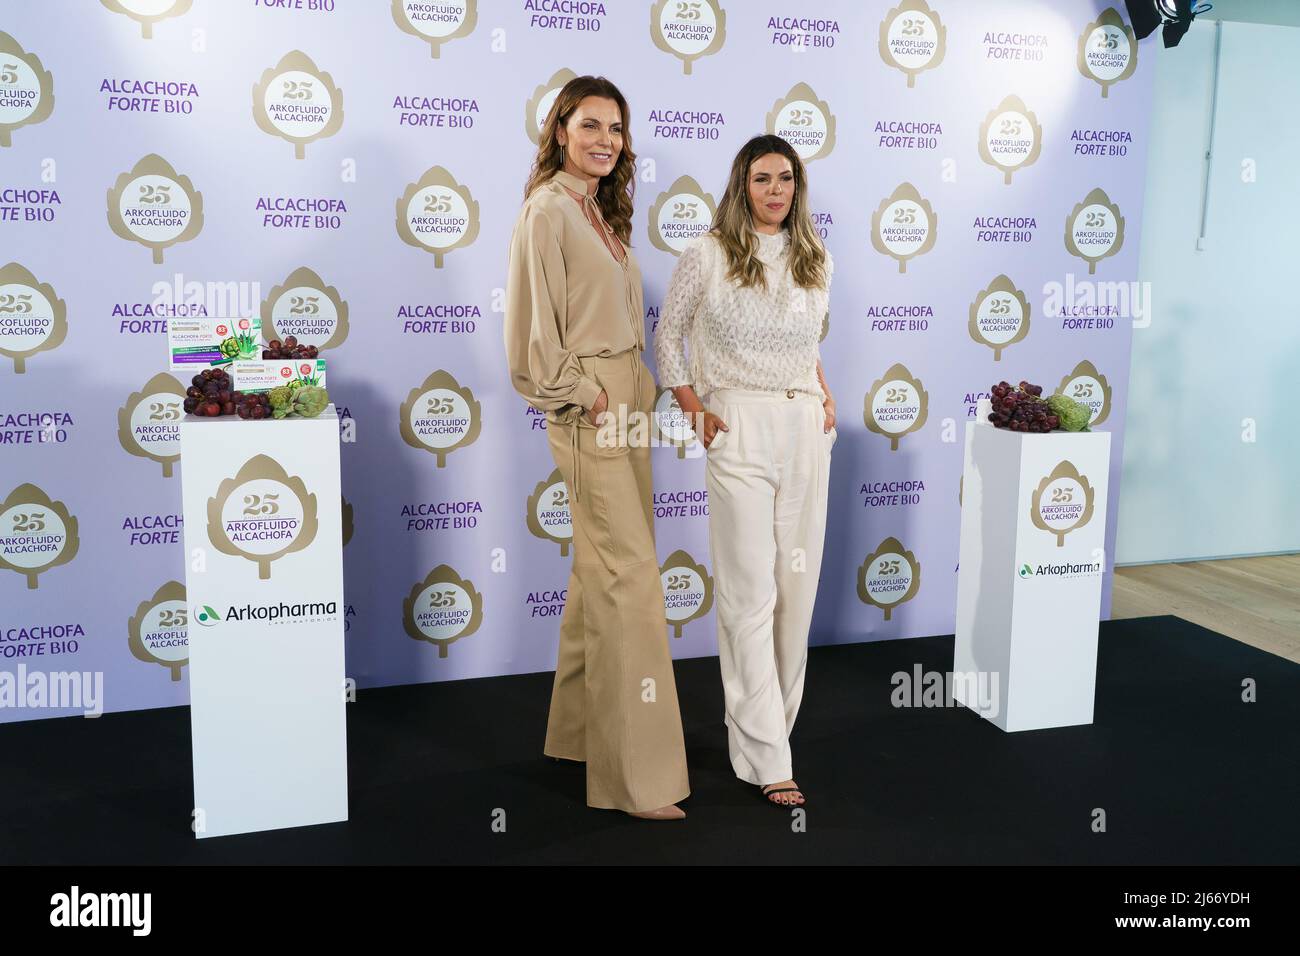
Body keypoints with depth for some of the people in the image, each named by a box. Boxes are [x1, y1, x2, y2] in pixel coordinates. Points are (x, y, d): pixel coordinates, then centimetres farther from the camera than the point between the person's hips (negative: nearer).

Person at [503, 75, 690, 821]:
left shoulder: (600, 212, 17)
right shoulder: (548, 210, -9)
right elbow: (533, 325, -15)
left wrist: (637, 390, 11)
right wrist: (581, 393, -13)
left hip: (624, 402, 9)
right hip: (588, 408, -9)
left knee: (606, 568, 12)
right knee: (630, 575, -11)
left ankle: (585, 728, 24)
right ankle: (637, 773, -5)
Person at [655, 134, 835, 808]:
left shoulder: (816, 260, 11)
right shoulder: (708, 255, -2)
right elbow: (667, 336, 6)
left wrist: (825, 396, 12)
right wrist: (695, 411, -2)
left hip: (806, 430, 5)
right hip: (740, 429, -5)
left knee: (798, 585, 8)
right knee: (750, 591, -5)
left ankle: (771, 718, 25)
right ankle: (766, 756, 1)